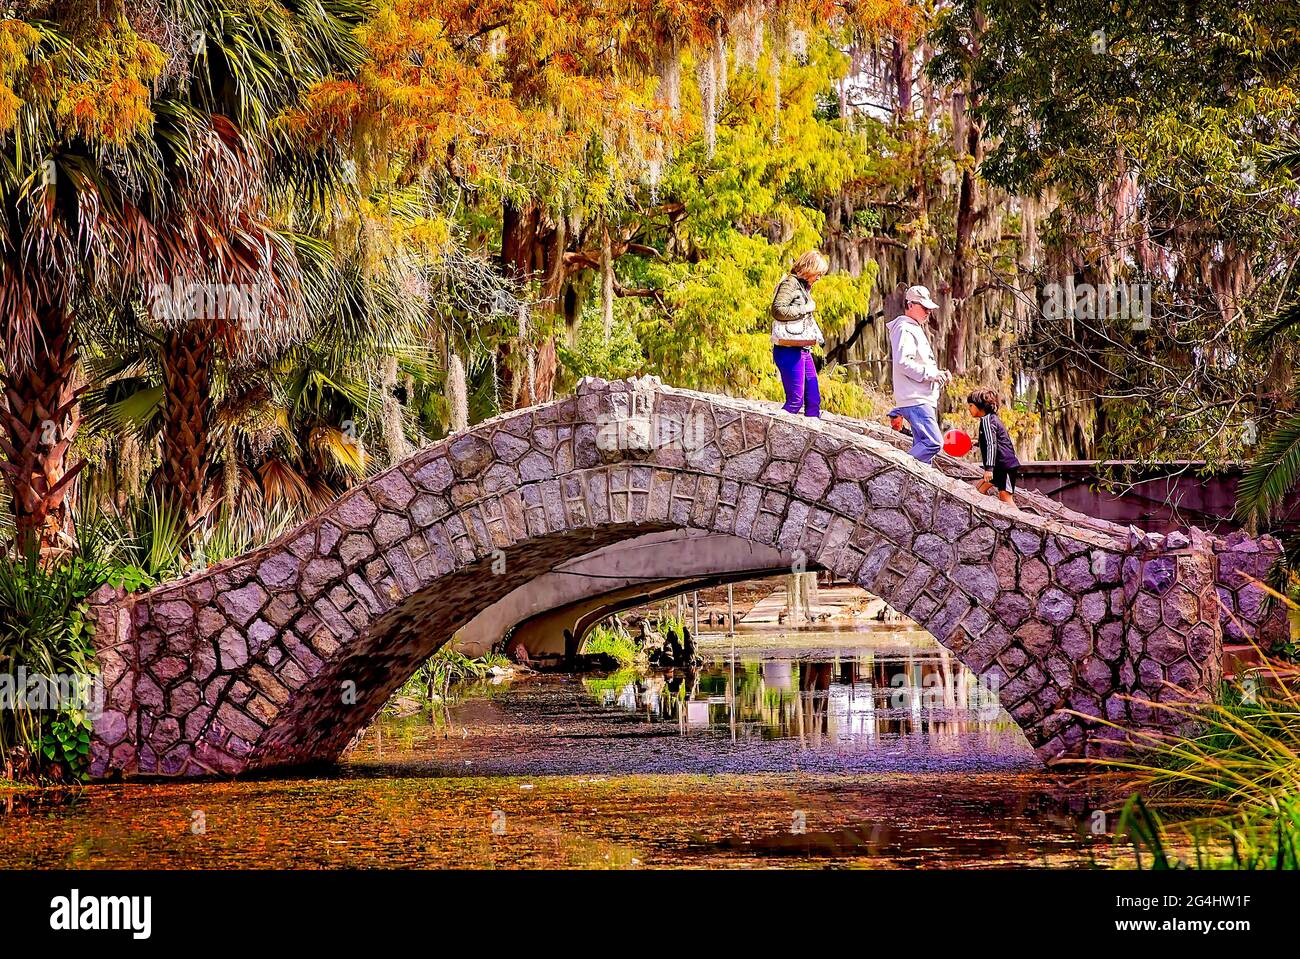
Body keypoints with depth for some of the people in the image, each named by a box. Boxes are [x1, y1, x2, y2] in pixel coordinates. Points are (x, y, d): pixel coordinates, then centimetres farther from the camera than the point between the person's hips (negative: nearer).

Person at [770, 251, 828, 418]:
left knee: (814, 400, 6)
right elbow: (777, 310, -21)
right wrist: (806, 308, -14)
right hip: (789, 351, -10)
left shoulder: (804, 287, 21)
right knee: (795, 400, -12)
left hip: (804, 351, 10)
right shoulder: (790, 283, -8)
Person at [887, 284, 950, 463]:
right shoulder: (905, 329, -8)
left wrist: (938, 374, 12)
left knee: (923, 445, 8)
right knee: (933, 442, -20)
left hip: (924, 399, 11)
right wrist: (930, 374, -19)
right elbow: (903, 362, -22)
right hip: (914, 400, -11)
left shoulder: (916, 329, 25)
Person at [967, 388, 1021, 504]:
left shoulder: (986, 420, -10)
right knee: (979, 489, 13)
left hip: (1005, 465, -11)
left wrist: (989, 468, -25)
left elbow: (992, 444, -20)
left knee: (1006, 498, -13)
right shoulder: (992, 418, 19)